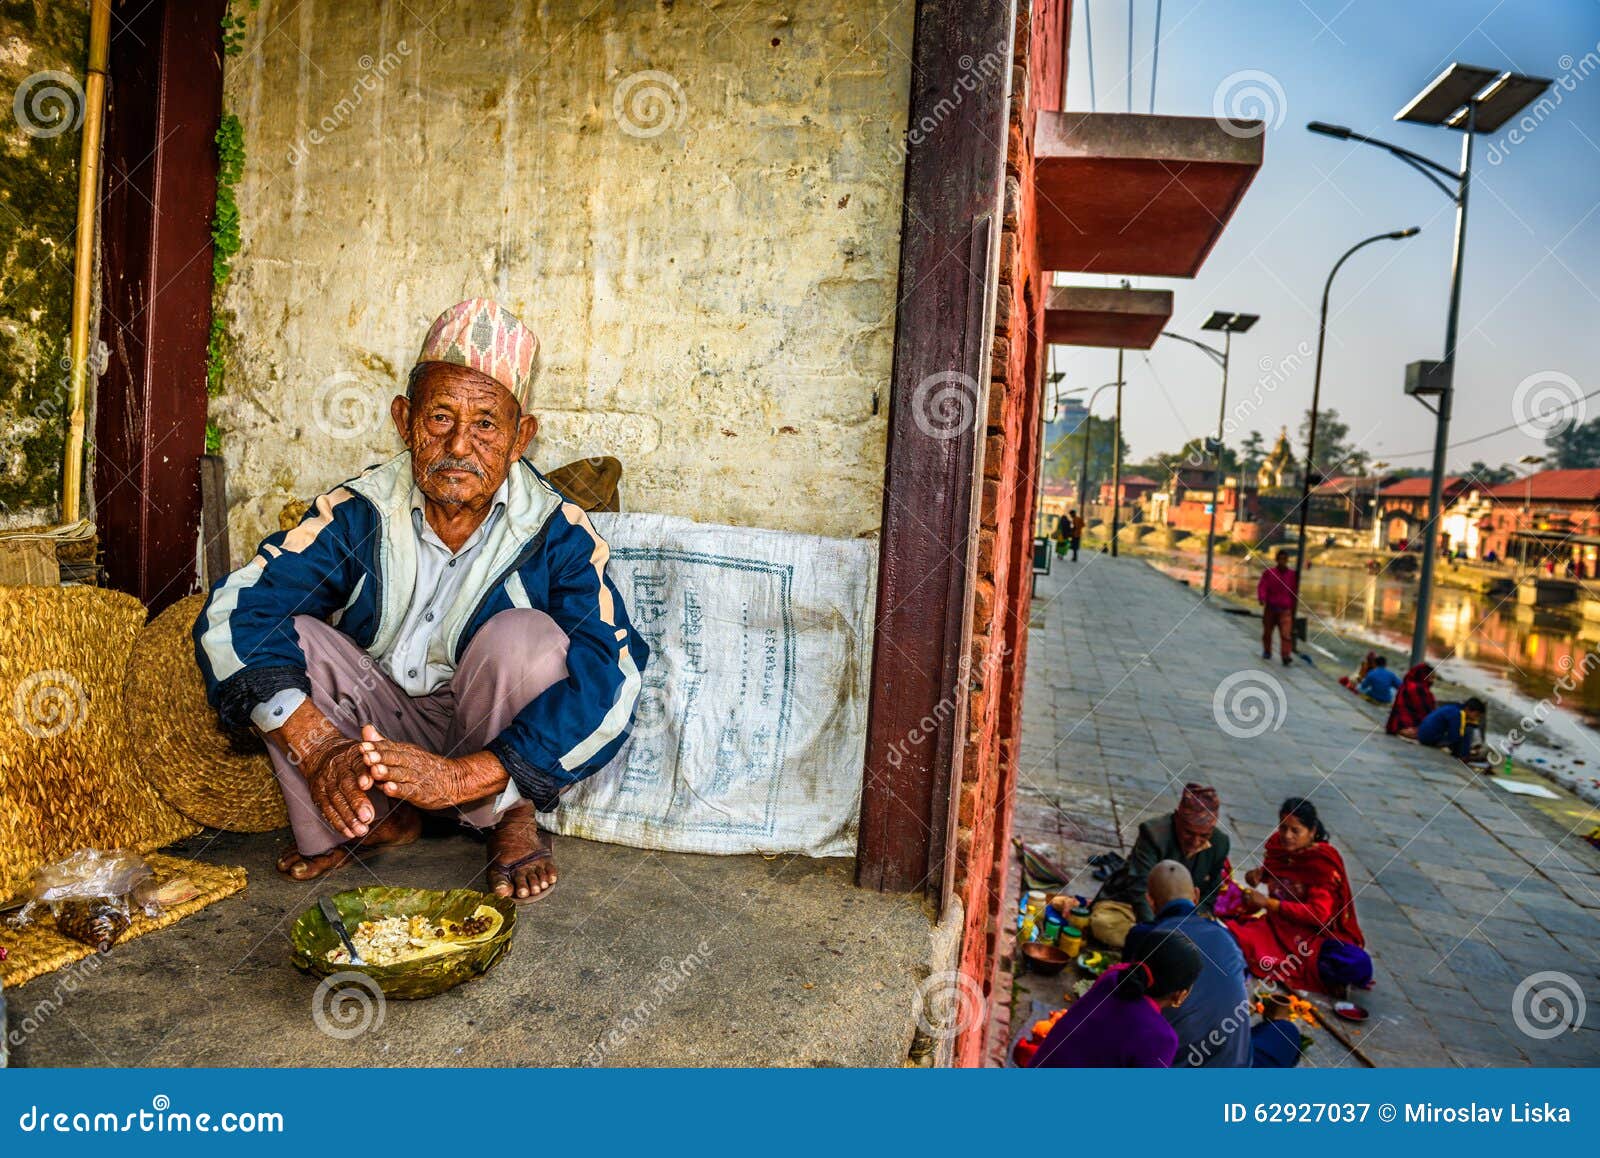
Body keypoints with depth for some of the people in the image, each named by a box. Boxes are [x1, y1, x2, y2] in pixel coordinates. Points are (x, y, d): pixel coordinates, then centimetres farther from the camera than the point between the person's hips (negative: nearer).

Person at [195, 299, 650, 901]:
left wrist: (462, 776, -40)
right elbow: (233, 613, -22)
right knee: (284, 635, -20)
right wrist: (316, 749, -36)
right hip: (382, 717, 3)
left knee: (525, 636, -31)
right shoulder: (358, 514, -15)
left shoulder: (555, 533, -21)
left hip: (497, 743, -3)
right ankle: (376, 822, 0)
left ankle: (513, 819, -6)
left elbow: (611, 684, -31)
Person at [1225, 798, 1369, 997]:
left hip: (1313, 934, -6)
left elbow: (1318, 914, -19)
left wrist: (1268, 903, -22)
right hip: (1277, 925, 6)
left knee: (1358, 965, -33)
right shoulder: (1277, 844, 1)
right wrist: (1259, 873, 2)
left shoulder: (1324, 861, -13)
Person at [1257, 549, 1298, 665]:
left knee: (1286, 634, -15)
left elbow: (1295, 592, 12)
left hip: (1285, 609, -1)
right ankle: (1267, 652, 33)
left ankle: (1286, 656, -20)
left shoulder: (1293, 575, 4)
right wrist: (1262, 598, -28)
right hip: (1270, 608, 1)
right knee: (1267, 632, 13)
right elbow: (1262, 587, -9)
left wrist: (1293, 607, 14)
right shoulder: (1268, 573, 1)